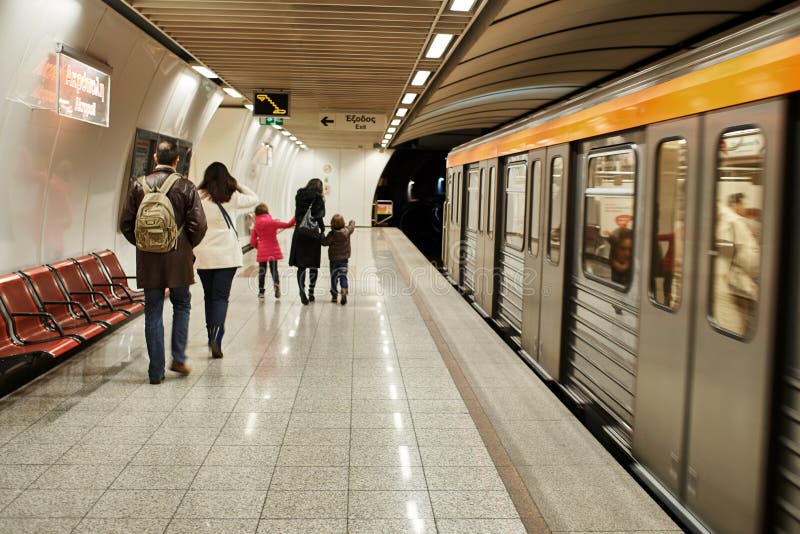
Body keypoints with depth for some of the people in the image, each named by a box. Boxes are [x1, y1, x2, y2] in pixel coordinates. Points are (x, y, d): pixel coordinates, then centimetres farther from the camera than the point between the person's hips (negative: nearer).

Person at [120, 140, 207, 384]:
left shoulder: (139, 186, 1)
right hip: (178, 258, -1)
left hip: (148, 260, 2)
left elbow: (126, 224, 3)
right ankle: (178, 357, 13)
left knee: (153, 313, 7)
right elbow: (198, 225, -9)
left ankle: (156, 371, 9)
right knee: (181, 305, 18)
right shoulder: (185, 186, -6)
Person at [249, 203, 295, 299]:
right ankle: (276, 284, -21)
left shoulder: (256, 226, 1)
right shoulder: (273, 222, -5)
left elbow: (253, 242, 3)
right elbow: (288, 225, -4)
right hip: (273, 251, -1)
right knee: (274, 269, 7)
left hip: (262, 252, 1)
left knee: (262, 271, 11)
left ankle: (261, 291, 14)